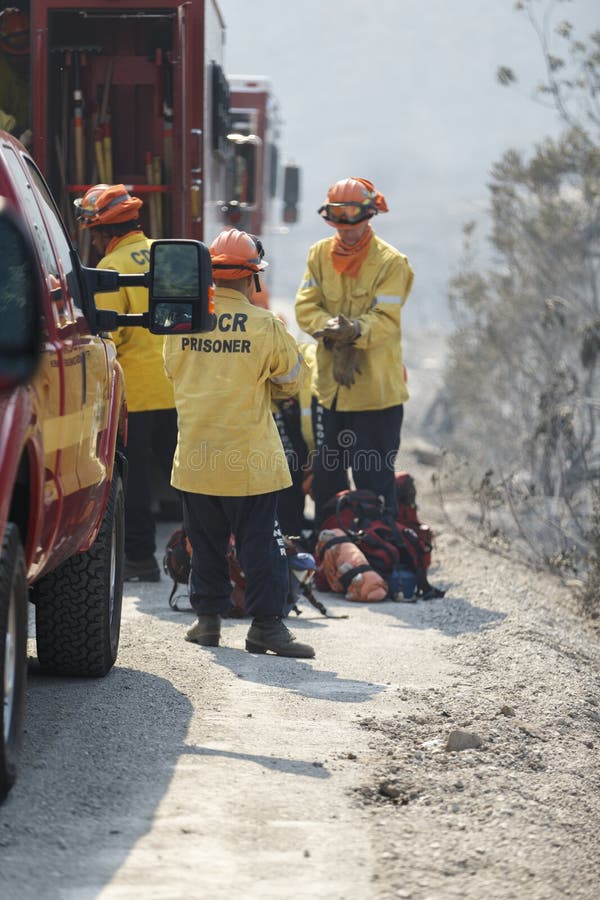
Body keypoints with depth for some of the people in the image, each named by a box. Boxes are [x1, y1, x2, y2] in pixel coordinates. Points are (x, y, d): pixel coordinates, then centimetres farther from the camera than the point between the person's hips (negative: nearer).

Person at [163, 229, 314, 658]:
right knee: (261, 542, 3)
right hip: (249, 460, -3)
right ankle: (267, 622, 2)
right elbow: (292, 380, 1)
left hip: (196, 457, 3)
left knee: (205, 541, 16)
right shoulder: (266, 327, -12)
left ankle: (208, 617, 21)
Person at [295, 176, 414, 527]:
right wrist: (334, 329, -20)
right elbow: (306, 306, -2)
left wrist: (355, 331, -37)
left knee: (374, 480, -2)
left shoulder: (391, 262, -8)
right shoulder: (320, 255, 7)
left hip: (376, 389, -5)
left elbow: (386, 320, -18)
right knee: (325, 475, 16)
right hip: (331, 385, 5)